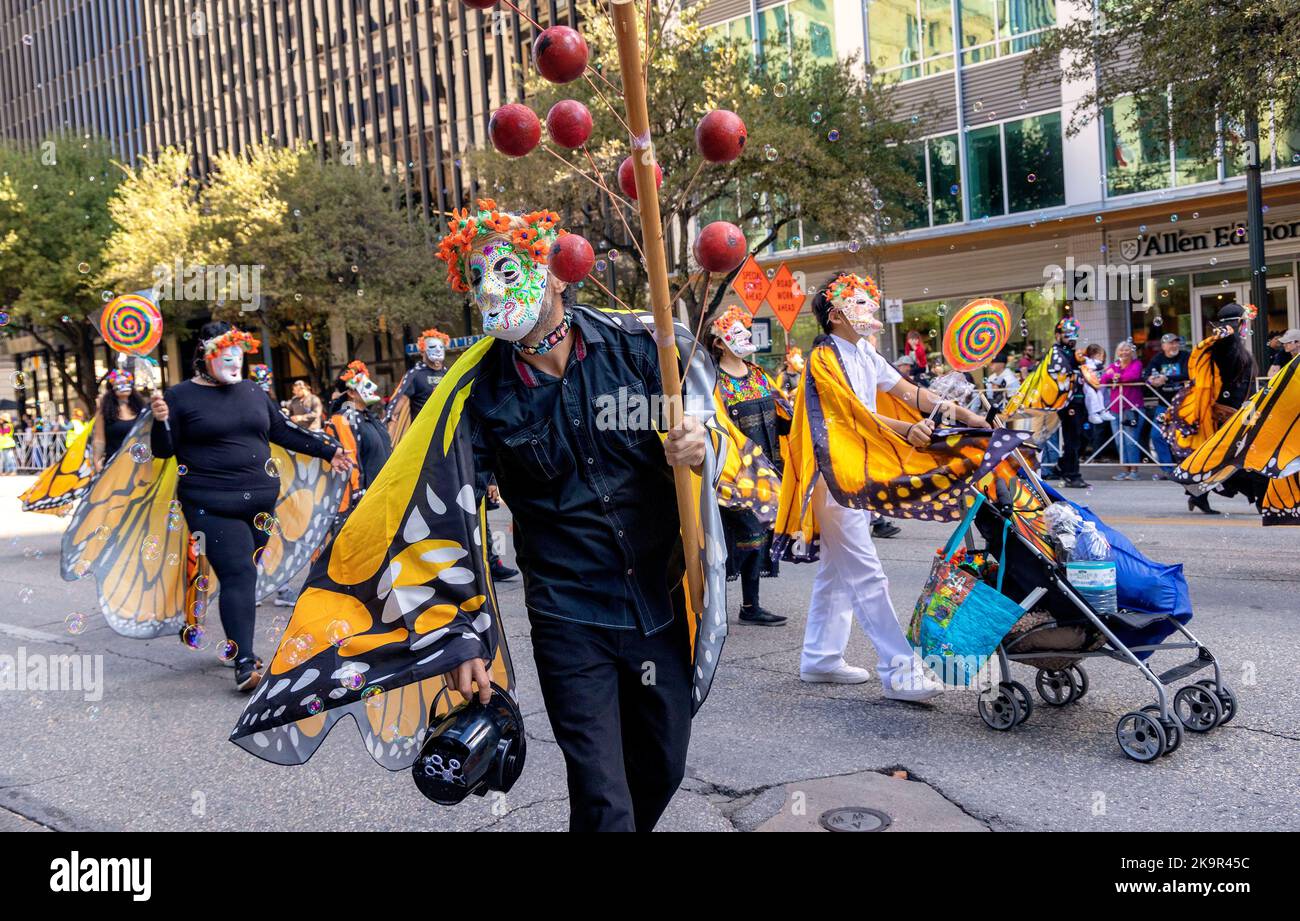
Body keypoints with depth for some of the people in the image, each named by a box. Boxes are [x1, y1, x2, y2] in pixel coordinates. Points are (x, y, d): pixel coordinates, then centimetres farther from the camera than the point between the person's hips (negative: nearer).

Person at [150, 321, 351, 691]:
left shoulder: (252, 391, 13)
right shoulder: (181, 395, -1)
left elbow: (284, 431, 20)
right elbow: (164, 450, -1)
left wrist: (328, 449, 21)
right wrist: (162, 421, -21)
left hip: (260, 501, 5)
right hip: (212, 506, -5)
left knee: (244, 575, 11)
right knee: (238, 575, -15)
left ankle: (240, 647, 24)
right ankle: (245, 664, -15)